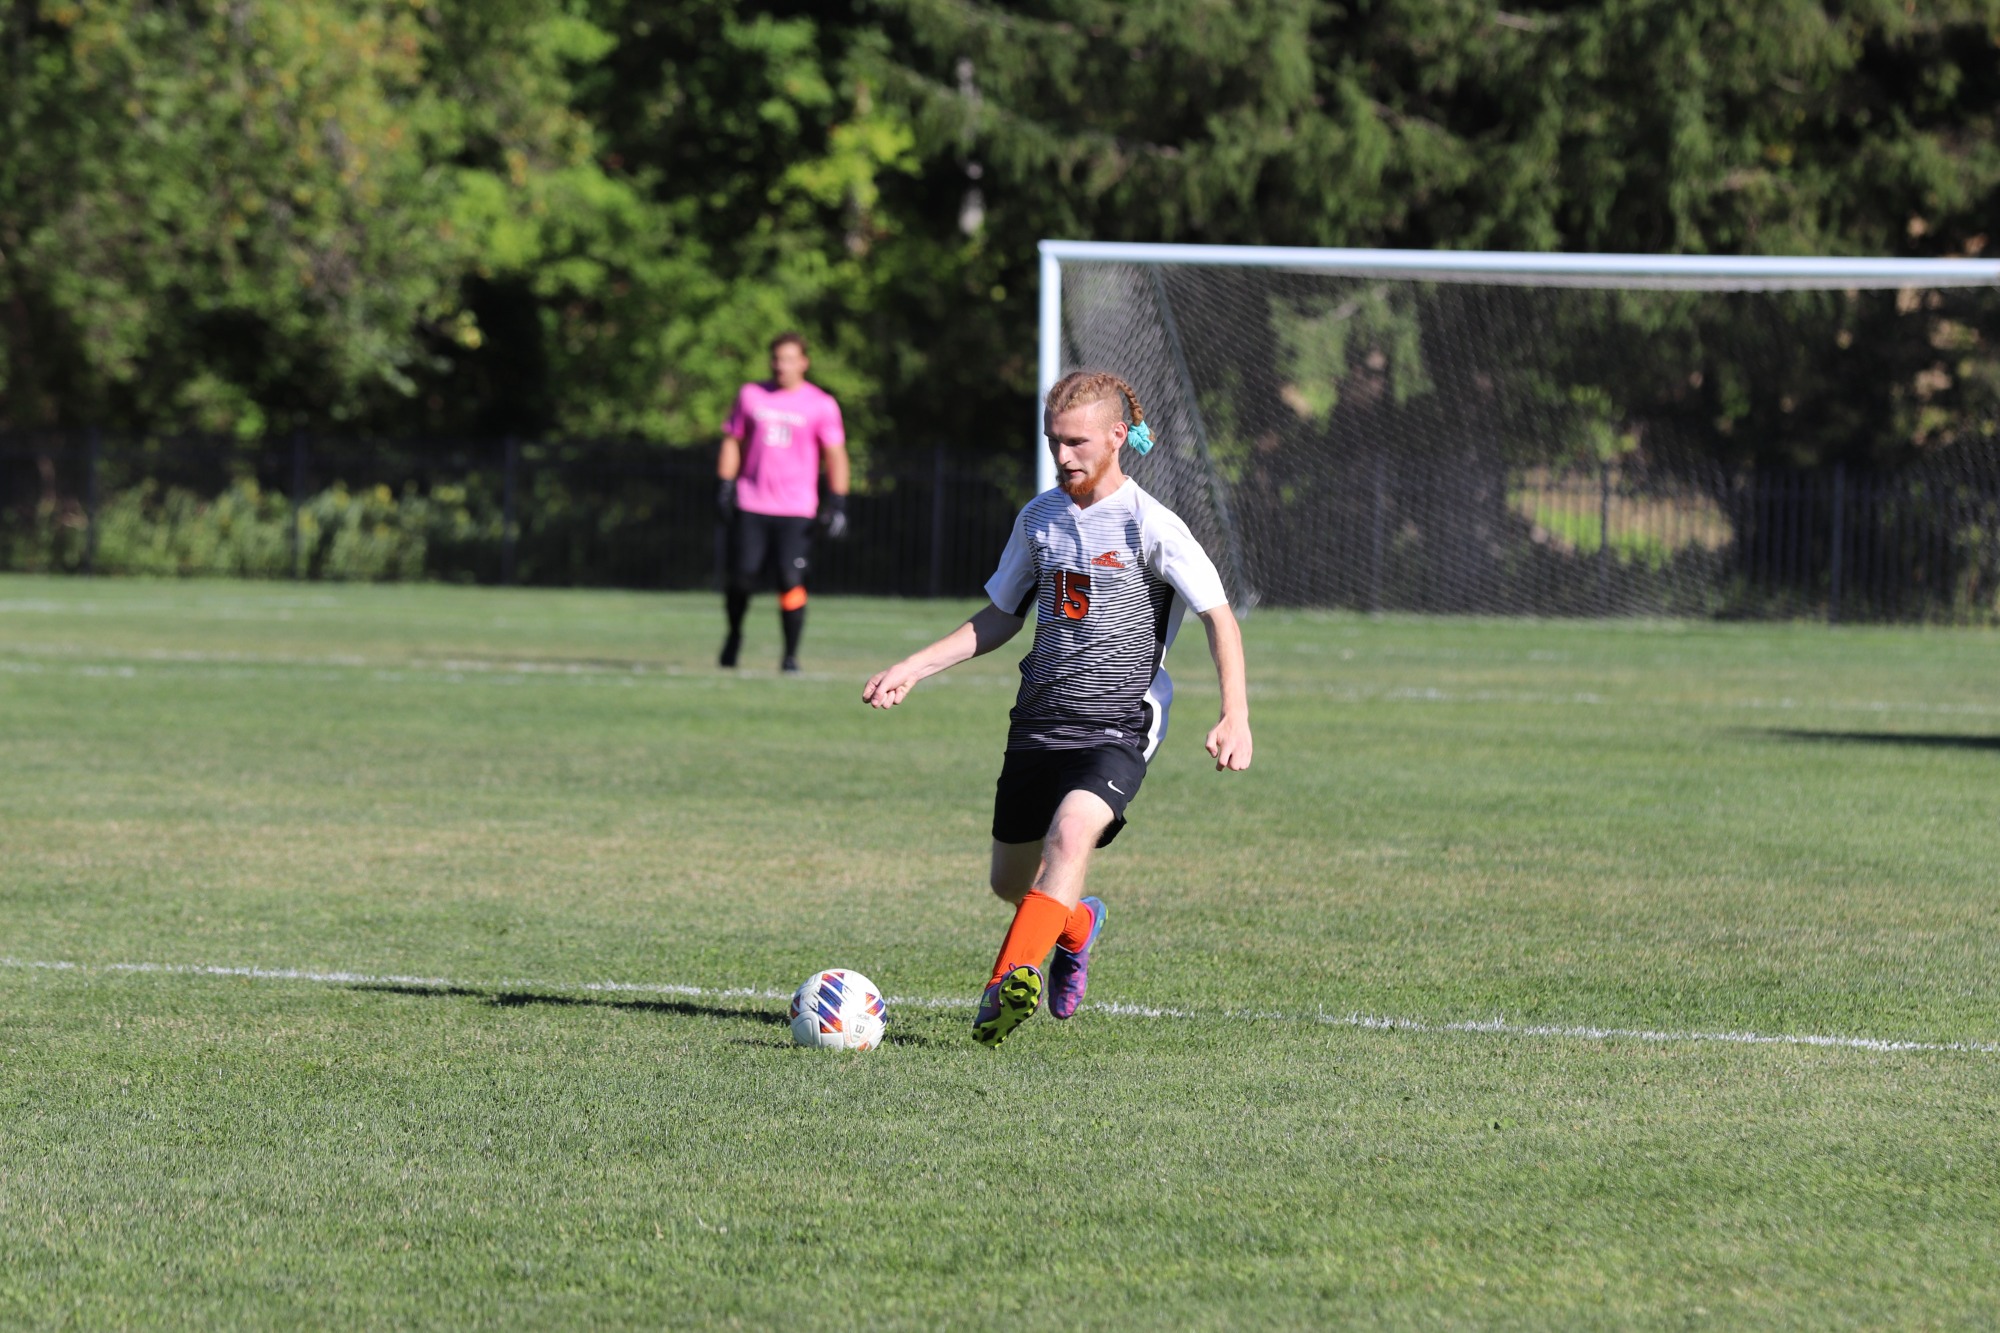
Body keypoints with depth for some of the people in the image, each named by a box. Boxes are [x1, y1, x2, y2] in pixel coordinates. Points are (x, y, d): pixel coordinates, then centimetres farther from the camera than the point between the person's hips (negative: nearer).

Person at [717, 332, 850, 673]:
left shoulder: (821, 404, 3)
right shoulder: (750, 395, 10)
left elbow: (835, 456, 2)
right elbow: (733, 442, 15)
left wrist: (837, 504, -7)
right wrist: (725, 486, 4)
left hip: (796, 510, -2)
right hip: (750, 505, 2)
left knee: (791, 581, -13)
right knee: (739, 577, -2)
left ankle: (791, 655, -3)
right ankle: (734, 636, 26)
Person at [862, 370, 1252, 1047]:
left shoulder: (1149, 525, -9)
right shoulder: (1040, 516, 9)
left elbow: (1219, 617, -10)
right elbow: (1000, 618, 20)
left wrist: (1236, 717, -22)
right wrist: (911, 669, 11)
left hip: (1118, 726, -6)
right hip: (1040, 722, 6)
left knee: (1072, 831, -33)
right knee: (1011, 881, 12)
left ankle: (1010, 984, -42)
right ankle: (1076, 924, 46)